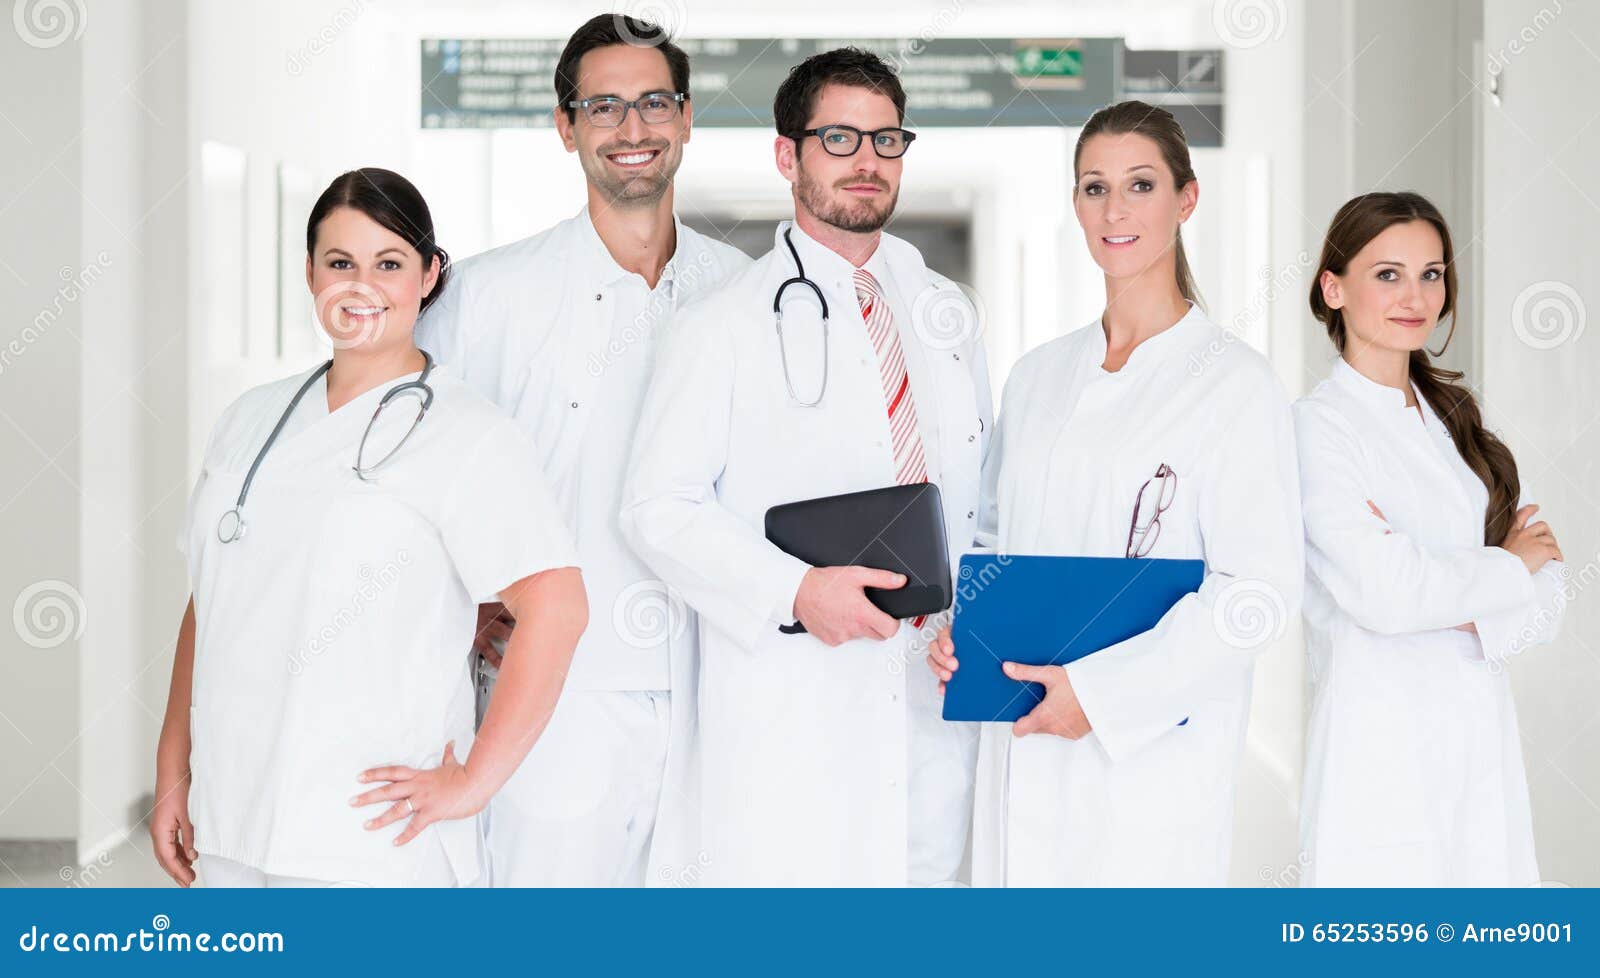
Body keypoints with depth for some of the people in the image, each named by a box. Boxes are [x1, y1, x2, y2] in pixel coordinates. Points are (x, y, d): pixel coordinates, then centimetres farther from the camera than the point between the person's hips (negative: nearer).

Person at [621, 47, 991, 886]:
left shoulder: (946, 315, 16)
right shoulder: (724, 327, -2)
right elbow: (659, 507, -6)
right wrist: (794, 590, -19)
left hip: (932, 691, 5)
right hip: (785, 708, -5)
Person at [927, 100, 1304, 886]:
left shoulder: (1235, 381, -5)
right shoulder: (1037, 376, 13)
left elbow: (1262, 587, -11)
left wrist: (1100, 688, -15)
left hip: (1153, 744, -5)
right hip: (1022, 747, 5)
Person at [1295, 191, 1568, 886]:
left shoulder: (1455, 419, 14)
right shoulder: (1318, 425, -6)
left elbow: (1548, 603, 9)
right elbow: (1382, 593, -18)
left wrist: (1463, 615, -12)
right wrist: (1508, 564, -2)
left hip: (1482, 739, 6)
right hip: (1380, 743, -6)